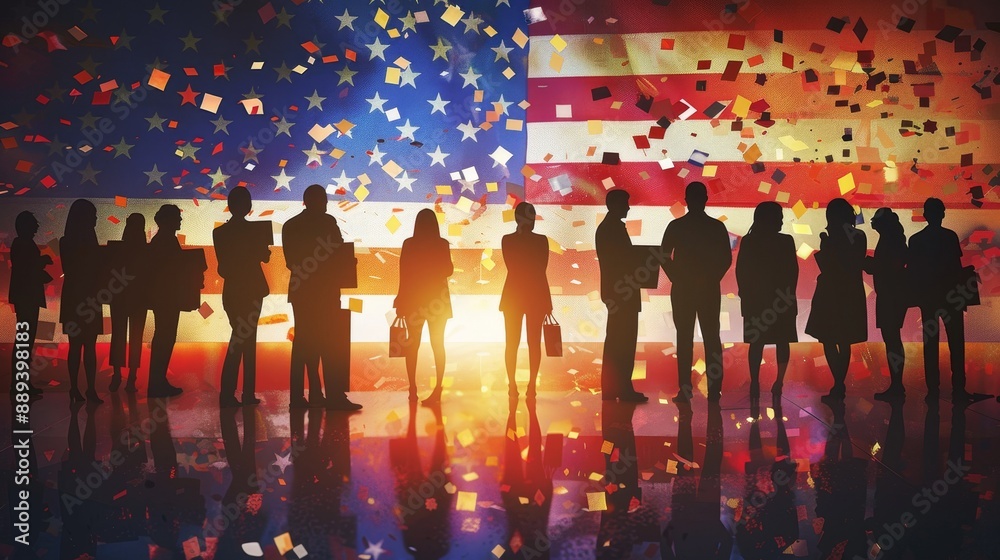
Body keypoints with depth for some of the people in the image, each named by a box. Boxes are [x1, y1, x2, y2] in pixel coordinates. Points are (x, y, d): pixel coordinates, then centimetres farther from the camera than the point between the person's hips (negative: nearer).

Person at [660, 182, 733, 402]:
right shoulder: (717, 227, -1)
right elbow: (727, 259, 0)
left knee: (684, 338, 3)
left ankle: (685, 389, 1)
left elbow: (664, 257, -4)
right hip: (710, 289, 1)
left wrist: (677, 278, 5)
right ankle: (714, 389, 3)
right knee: (712, 337, 5)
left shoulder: (675, 226, -4)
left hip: (682, 289, -1)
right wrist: (713, 278, 9)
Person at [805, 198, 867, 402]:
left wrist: (823, 243, -1)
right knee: (844, 342, 12)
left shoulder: (833, 239, -15)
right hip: (852, 294, 7)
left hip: (832, 293, -6)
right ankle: (840, 385, 16)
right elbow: (858, 264, 12)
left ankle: (839, 386, -11)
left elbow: (825, 266, -11)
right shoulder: (860, 237, 3)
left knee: (828, 341, -1)